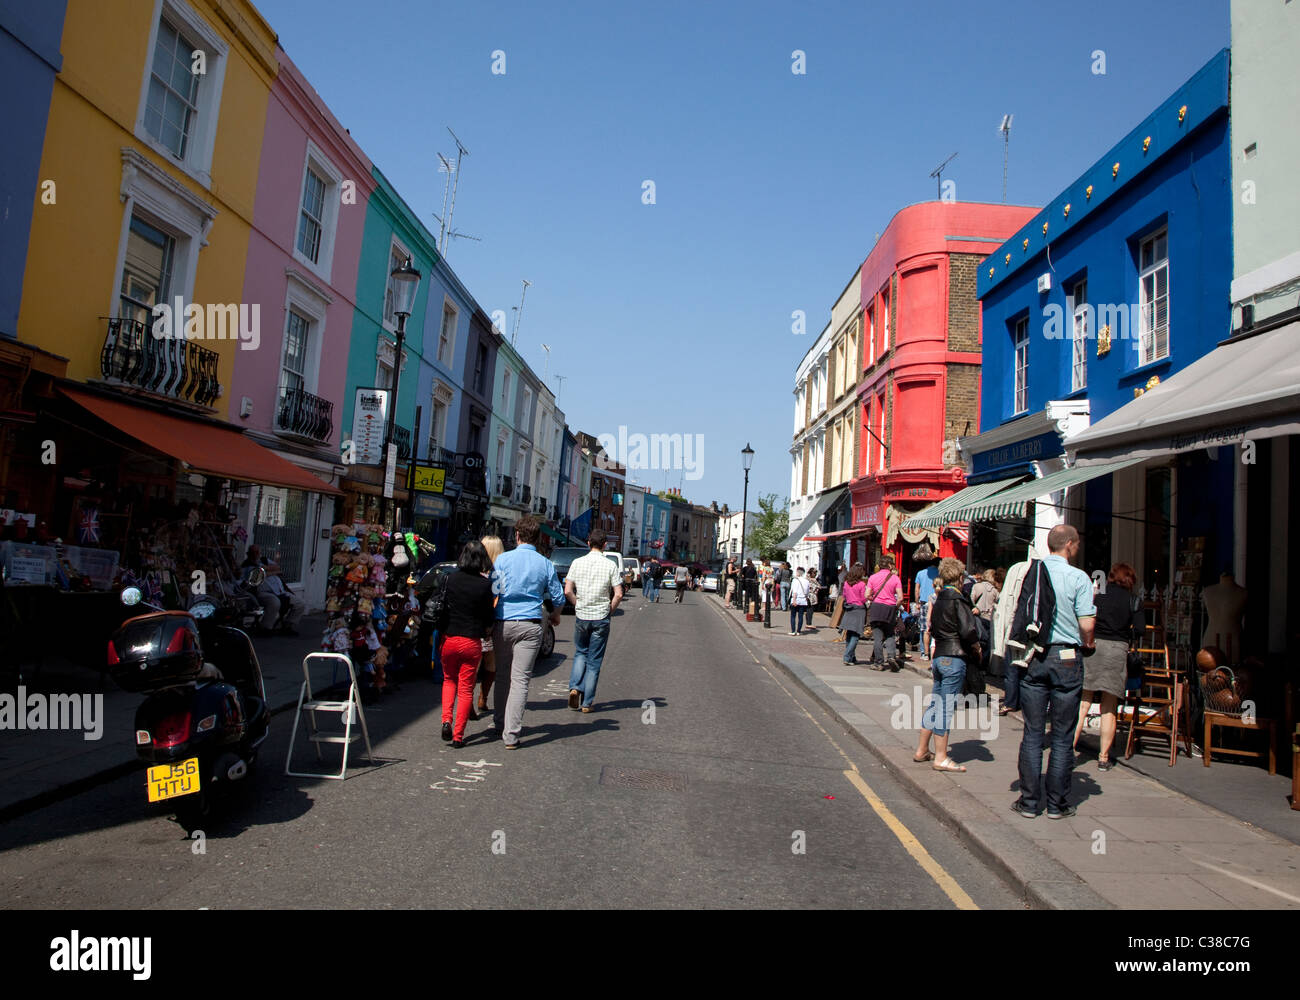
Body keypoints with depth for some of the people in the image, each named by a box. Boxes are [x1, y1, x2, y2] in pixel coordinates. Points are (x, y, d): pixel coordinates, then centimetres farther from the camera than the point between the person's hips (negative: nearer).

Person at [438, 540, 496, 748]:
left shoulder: (451, 579, -3)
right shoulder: (485, 584, -11)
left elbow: (443, 607, 6)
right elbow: (488, 618, -5)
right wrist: (487, 630, 15)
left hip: (448, 639, 3)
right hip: (471, 641, -2)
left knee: (449, 681, 24)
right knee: (466, 688, 8)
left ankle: (446, 721, 5)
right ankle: (458, 736, 9)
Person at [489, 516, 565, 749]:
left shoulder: (502, 559, -1)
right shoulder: (545, 564, 3)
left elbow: (491, 591, 0)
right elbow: (558, 597, 10)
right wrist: (555, 616, 30)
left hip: (503, 624, 0)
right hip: (530, 626, 0)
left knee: (502, 675, 15)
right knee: (520, 679, -1)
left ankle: (500, 723, 27)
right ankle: (510, 734, -3)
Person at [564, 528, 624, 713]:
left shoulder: (577, 563, -2)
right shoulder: (610, 566, -7)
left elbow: (568, 591, -4)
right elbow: (618, 595, -10)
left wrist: (578, 605, 10)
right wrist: (610, 611, 4)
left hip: (581, 617, 2)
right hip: (601, 618, -2)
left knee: (580, 653, 21)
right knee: (594, 661, 7)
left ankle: (575, 687, 0)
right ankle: (587, 703, 9)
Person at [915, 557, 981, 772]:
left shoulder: (939, 599, 11)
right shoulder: (958, 600, -13)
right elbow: (968, 632, -21)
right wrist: (977, 650, -3)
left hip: (939, 656, 8)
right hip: (955, 659, -8)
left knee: (935, 704, 15)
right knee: (946, 707, -3)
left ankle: (922, 750, 22)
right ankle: (941, 758, 3)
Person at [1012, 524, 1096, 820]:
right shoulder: (1078, 578, -8)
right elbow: (1087, 624, -10)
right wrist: (1086, 644, 9)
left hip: (1033, 658, 3)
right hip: (1066, 659, -3)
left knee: (1032, 733, 8)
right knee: (1062, 737, 7)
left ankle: (1029, 801, 13)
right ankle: (1057, 804, 14)